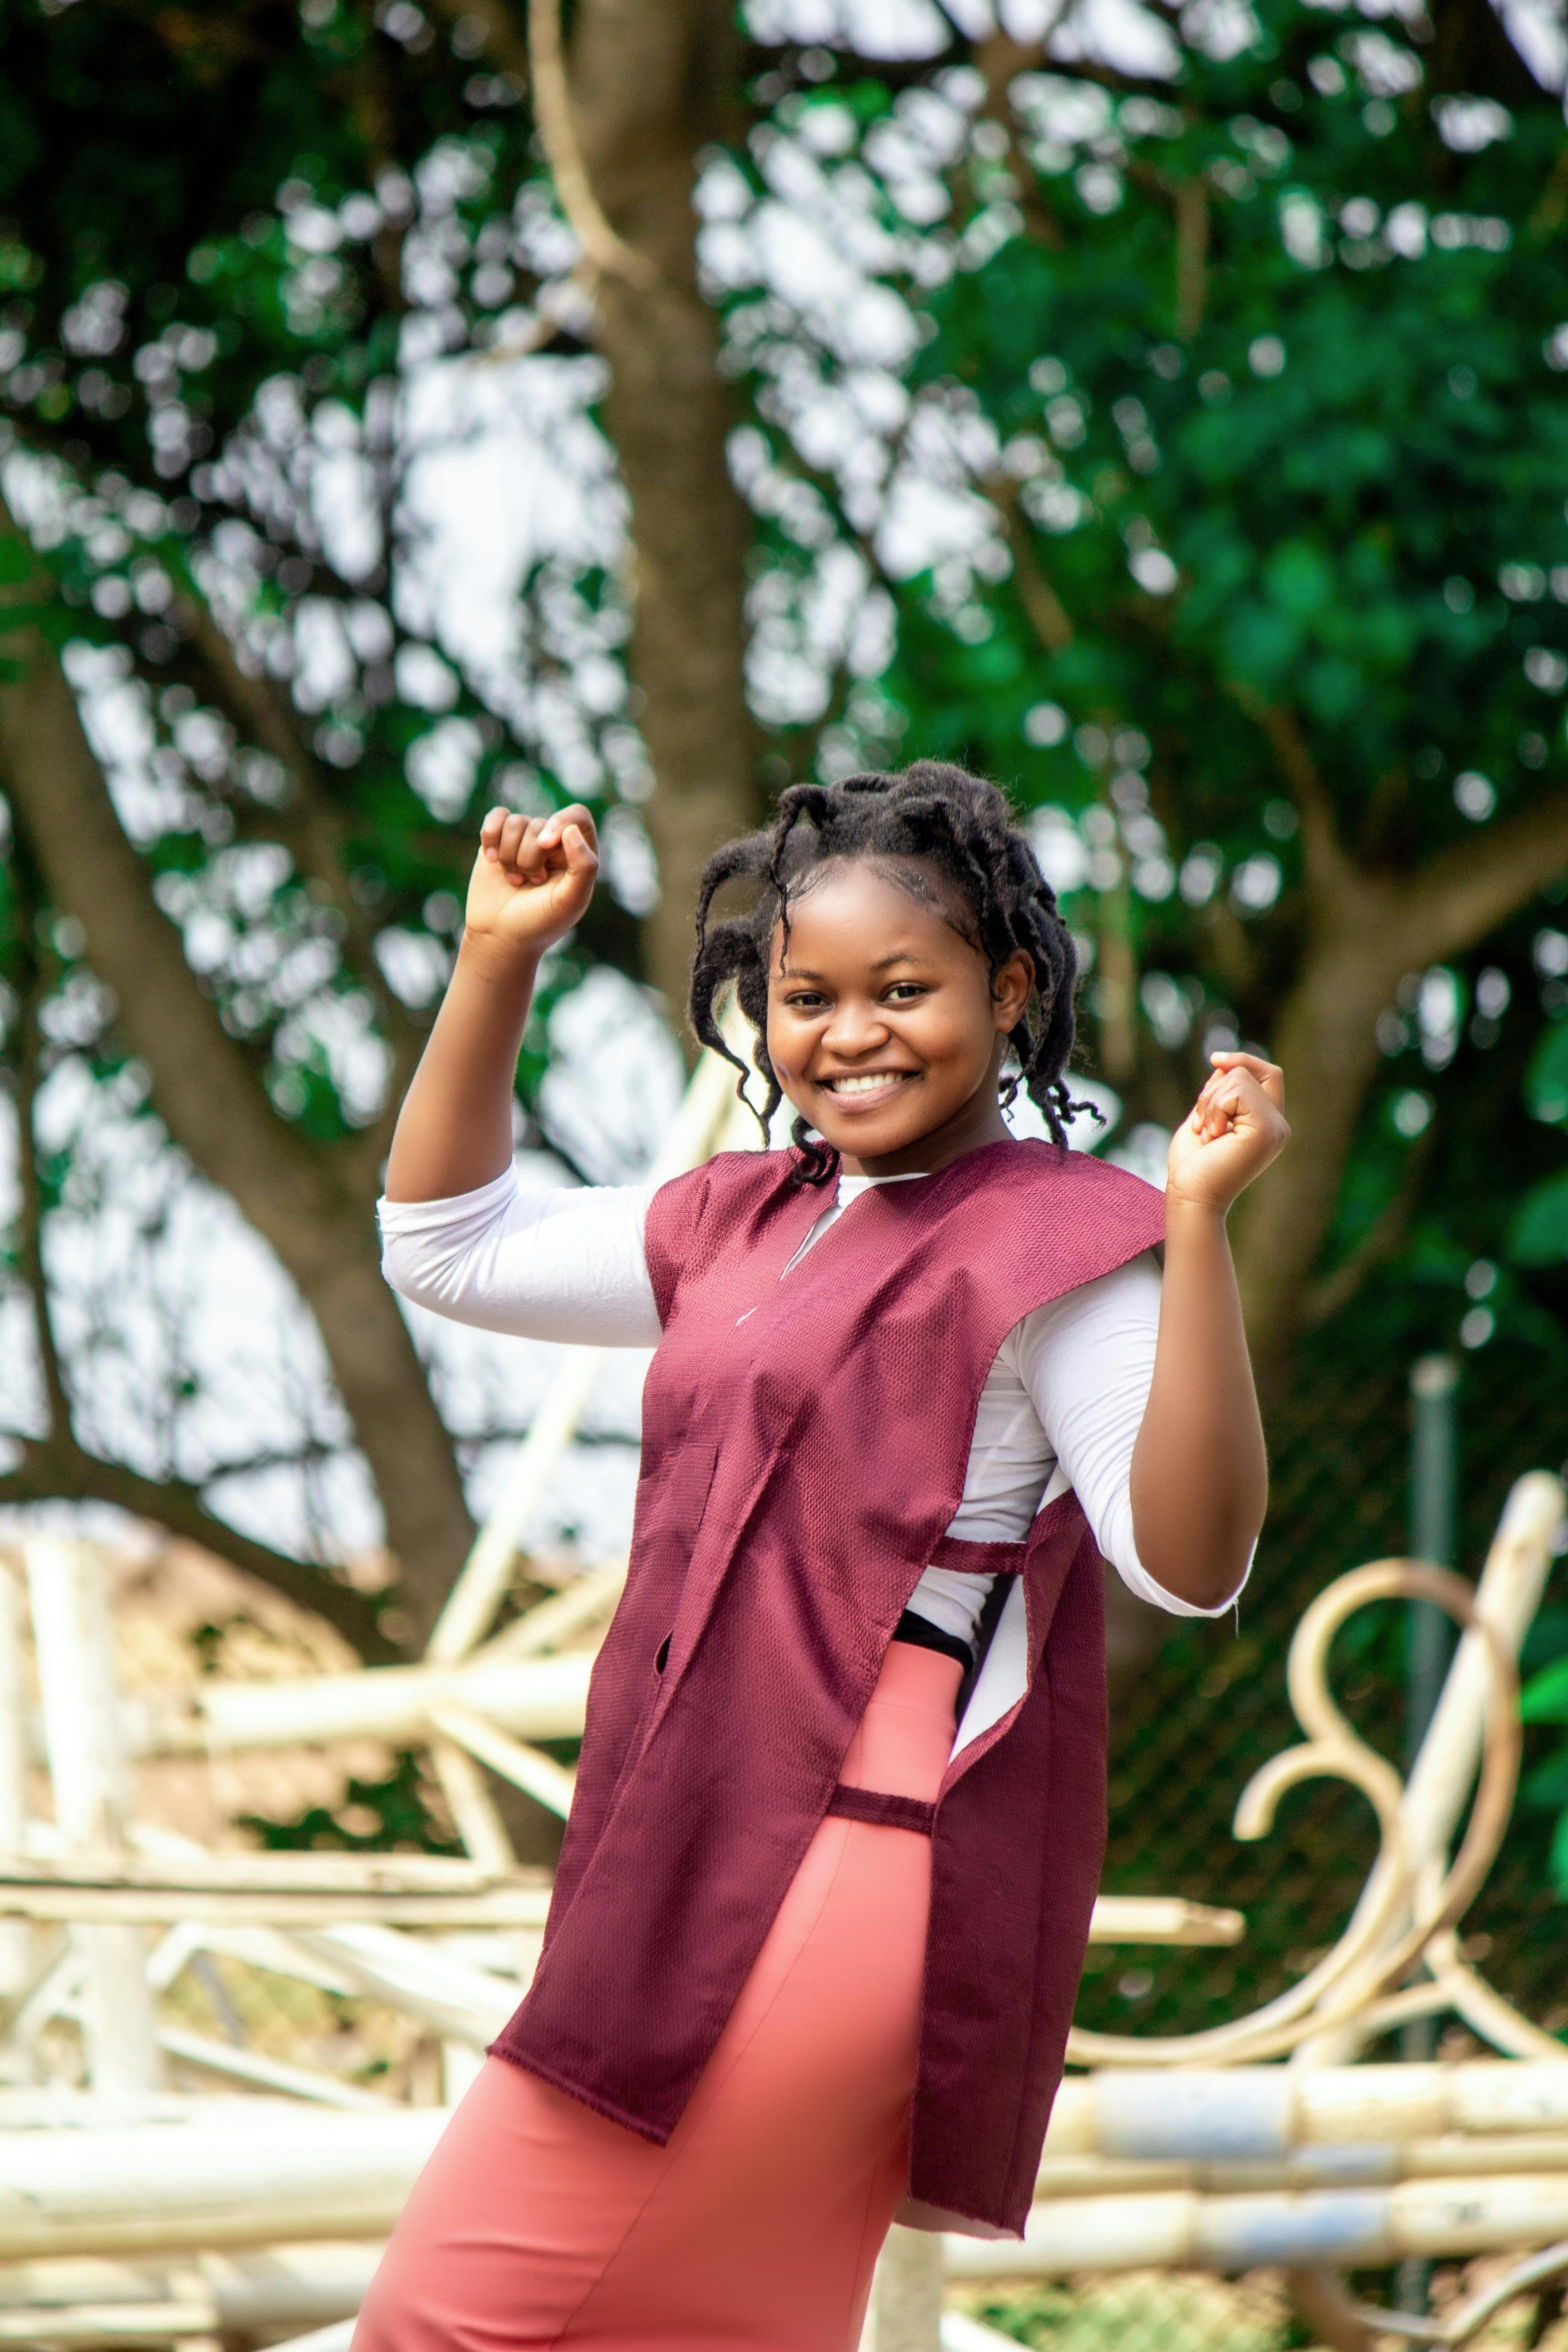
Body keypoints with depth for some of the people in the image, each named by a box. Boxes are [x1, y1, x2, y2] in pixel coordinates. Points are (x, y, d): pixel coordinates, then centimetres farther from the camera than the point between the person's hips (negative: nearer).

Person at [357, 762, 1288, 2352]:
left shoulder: (1050, 1242, -8)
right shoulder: (741, 1224, 16)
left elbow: (1188, 1561, -19)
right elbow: (447, 1248, 25)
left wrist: (1199, 1222, -28)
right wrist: (495, 965, 16)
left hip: (861, 1873, -9)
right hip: (716, 1858, 9)